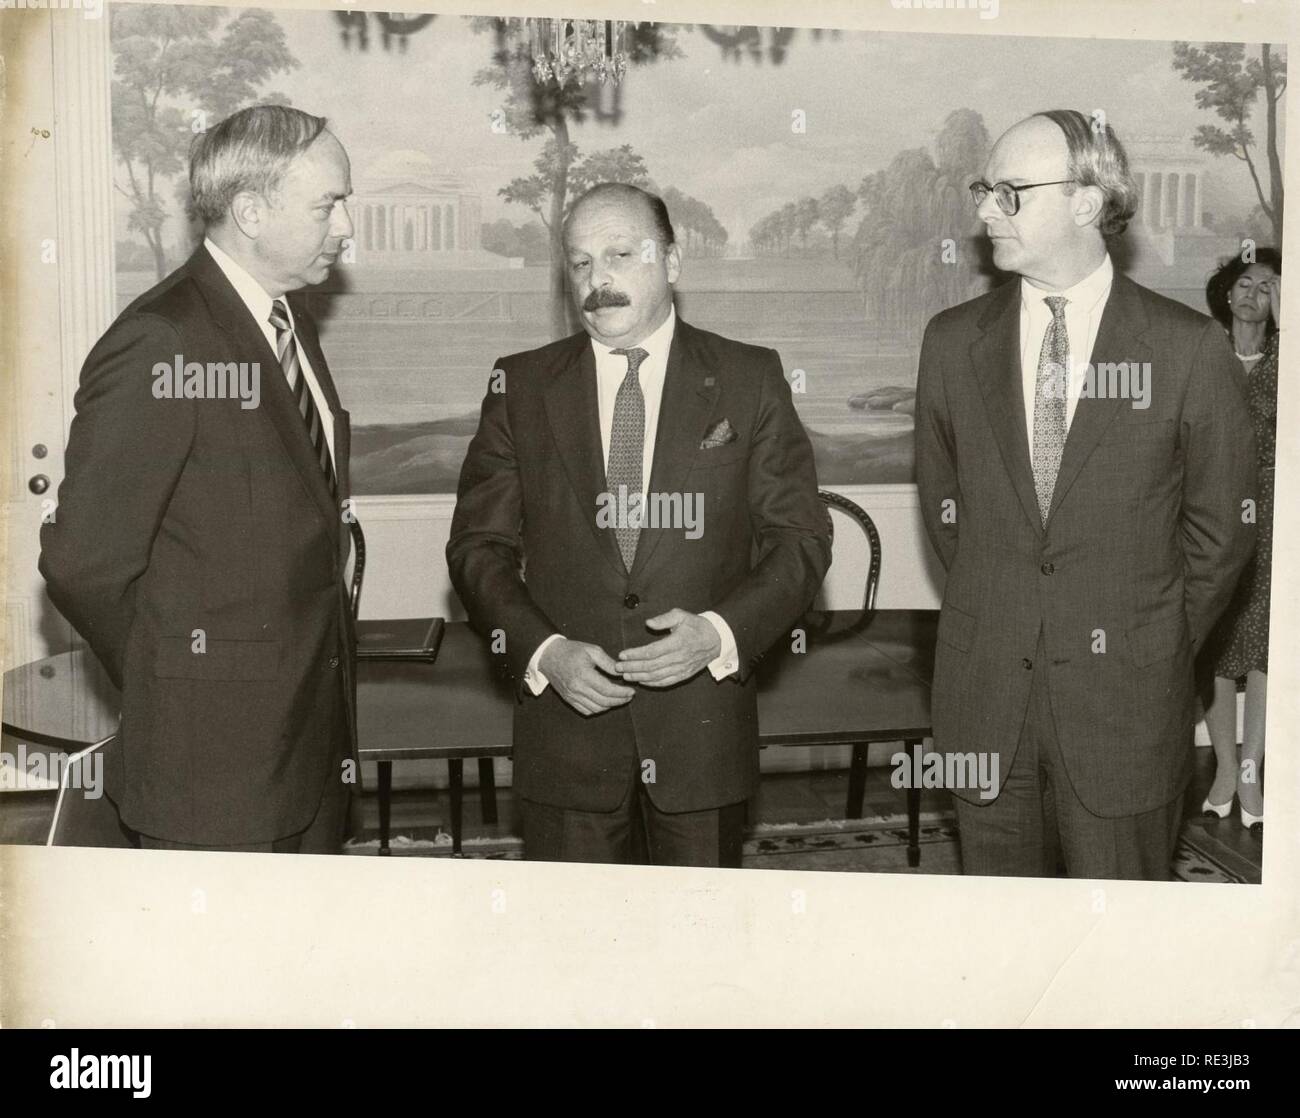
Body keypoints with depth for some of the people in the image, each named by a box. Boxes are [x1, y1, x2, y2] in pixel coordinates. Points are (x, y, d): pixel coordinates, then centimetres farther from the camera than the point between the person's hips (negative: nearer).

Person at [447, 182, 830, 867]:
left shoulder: (750, 381, 3)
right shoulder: (521, 387, 5)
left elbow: (799, 539, 1)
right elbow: (478, 546, 4)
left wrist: (719, 632, -15)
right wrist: (543, 652, -12)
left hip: (703, 726, 0)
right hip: (566, 724, 1)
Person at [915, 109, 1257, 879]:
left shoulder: (1190, 349, -7)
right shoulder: (953, 342, 3)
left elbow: (1222, 526, 0)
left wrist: (1159, 650, 3)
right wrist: (995, 619, 10)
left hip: (1125, 701, -2)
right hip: (984, 697, 3)